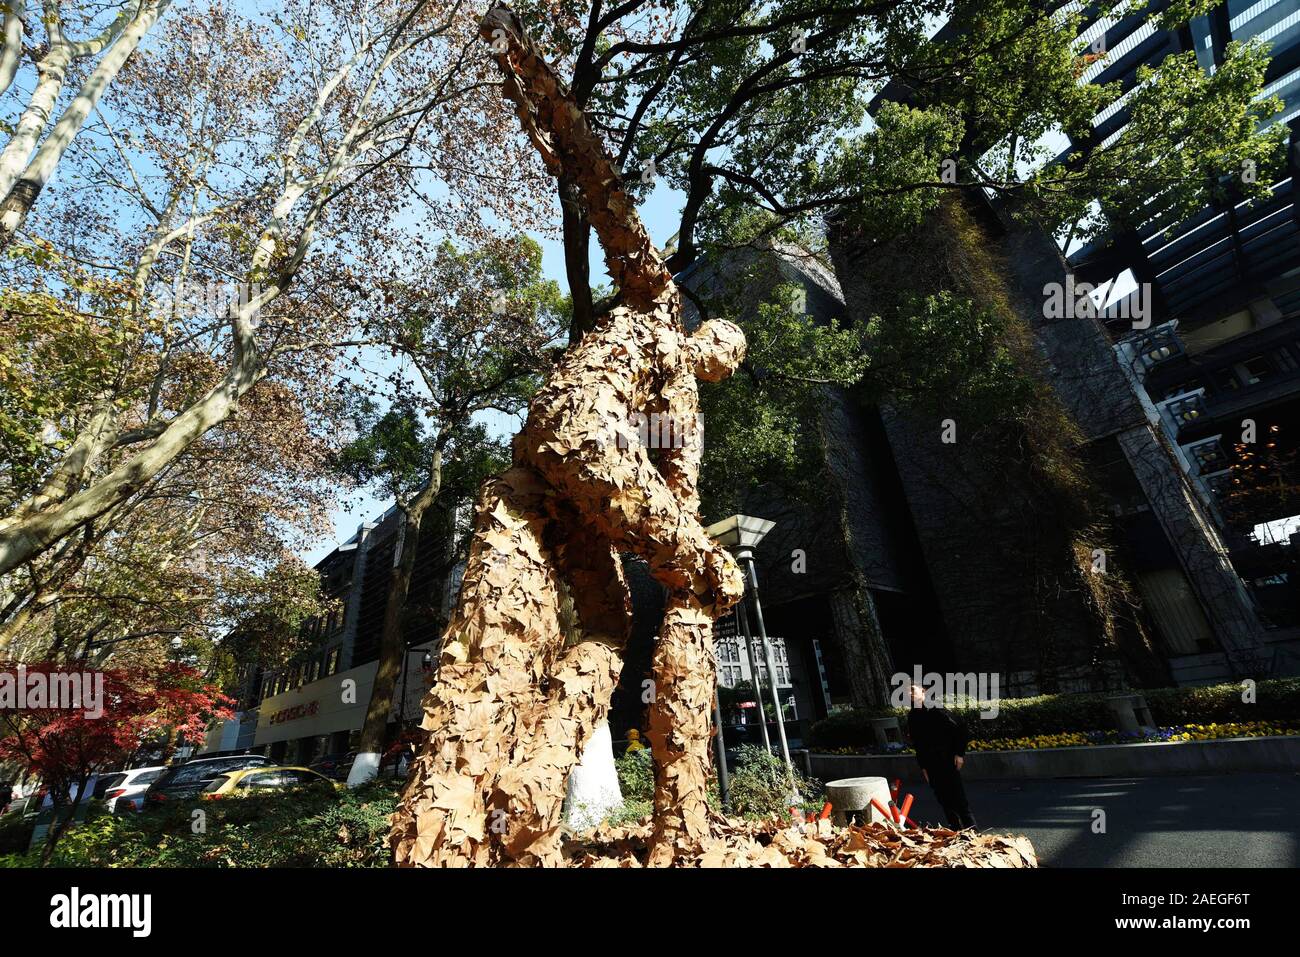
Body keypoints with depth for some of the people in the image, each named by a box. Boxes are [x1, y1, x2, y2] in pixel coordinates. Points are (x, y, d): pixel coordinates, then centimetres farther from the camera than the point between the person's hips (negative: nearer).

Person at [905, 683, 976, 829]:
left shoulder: (936, 709, -12)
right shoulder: (912, 716, 8)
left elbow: (959, 728, -11)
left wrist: (959, 753, -13)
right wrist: (923, 766, 14)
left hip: (948, 760, -6)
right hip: (931, 763, 6)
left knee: (957, 796, -3)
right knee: (942, 797, 11)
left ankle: (970, 828, 8)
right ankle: (955, 827, 24)